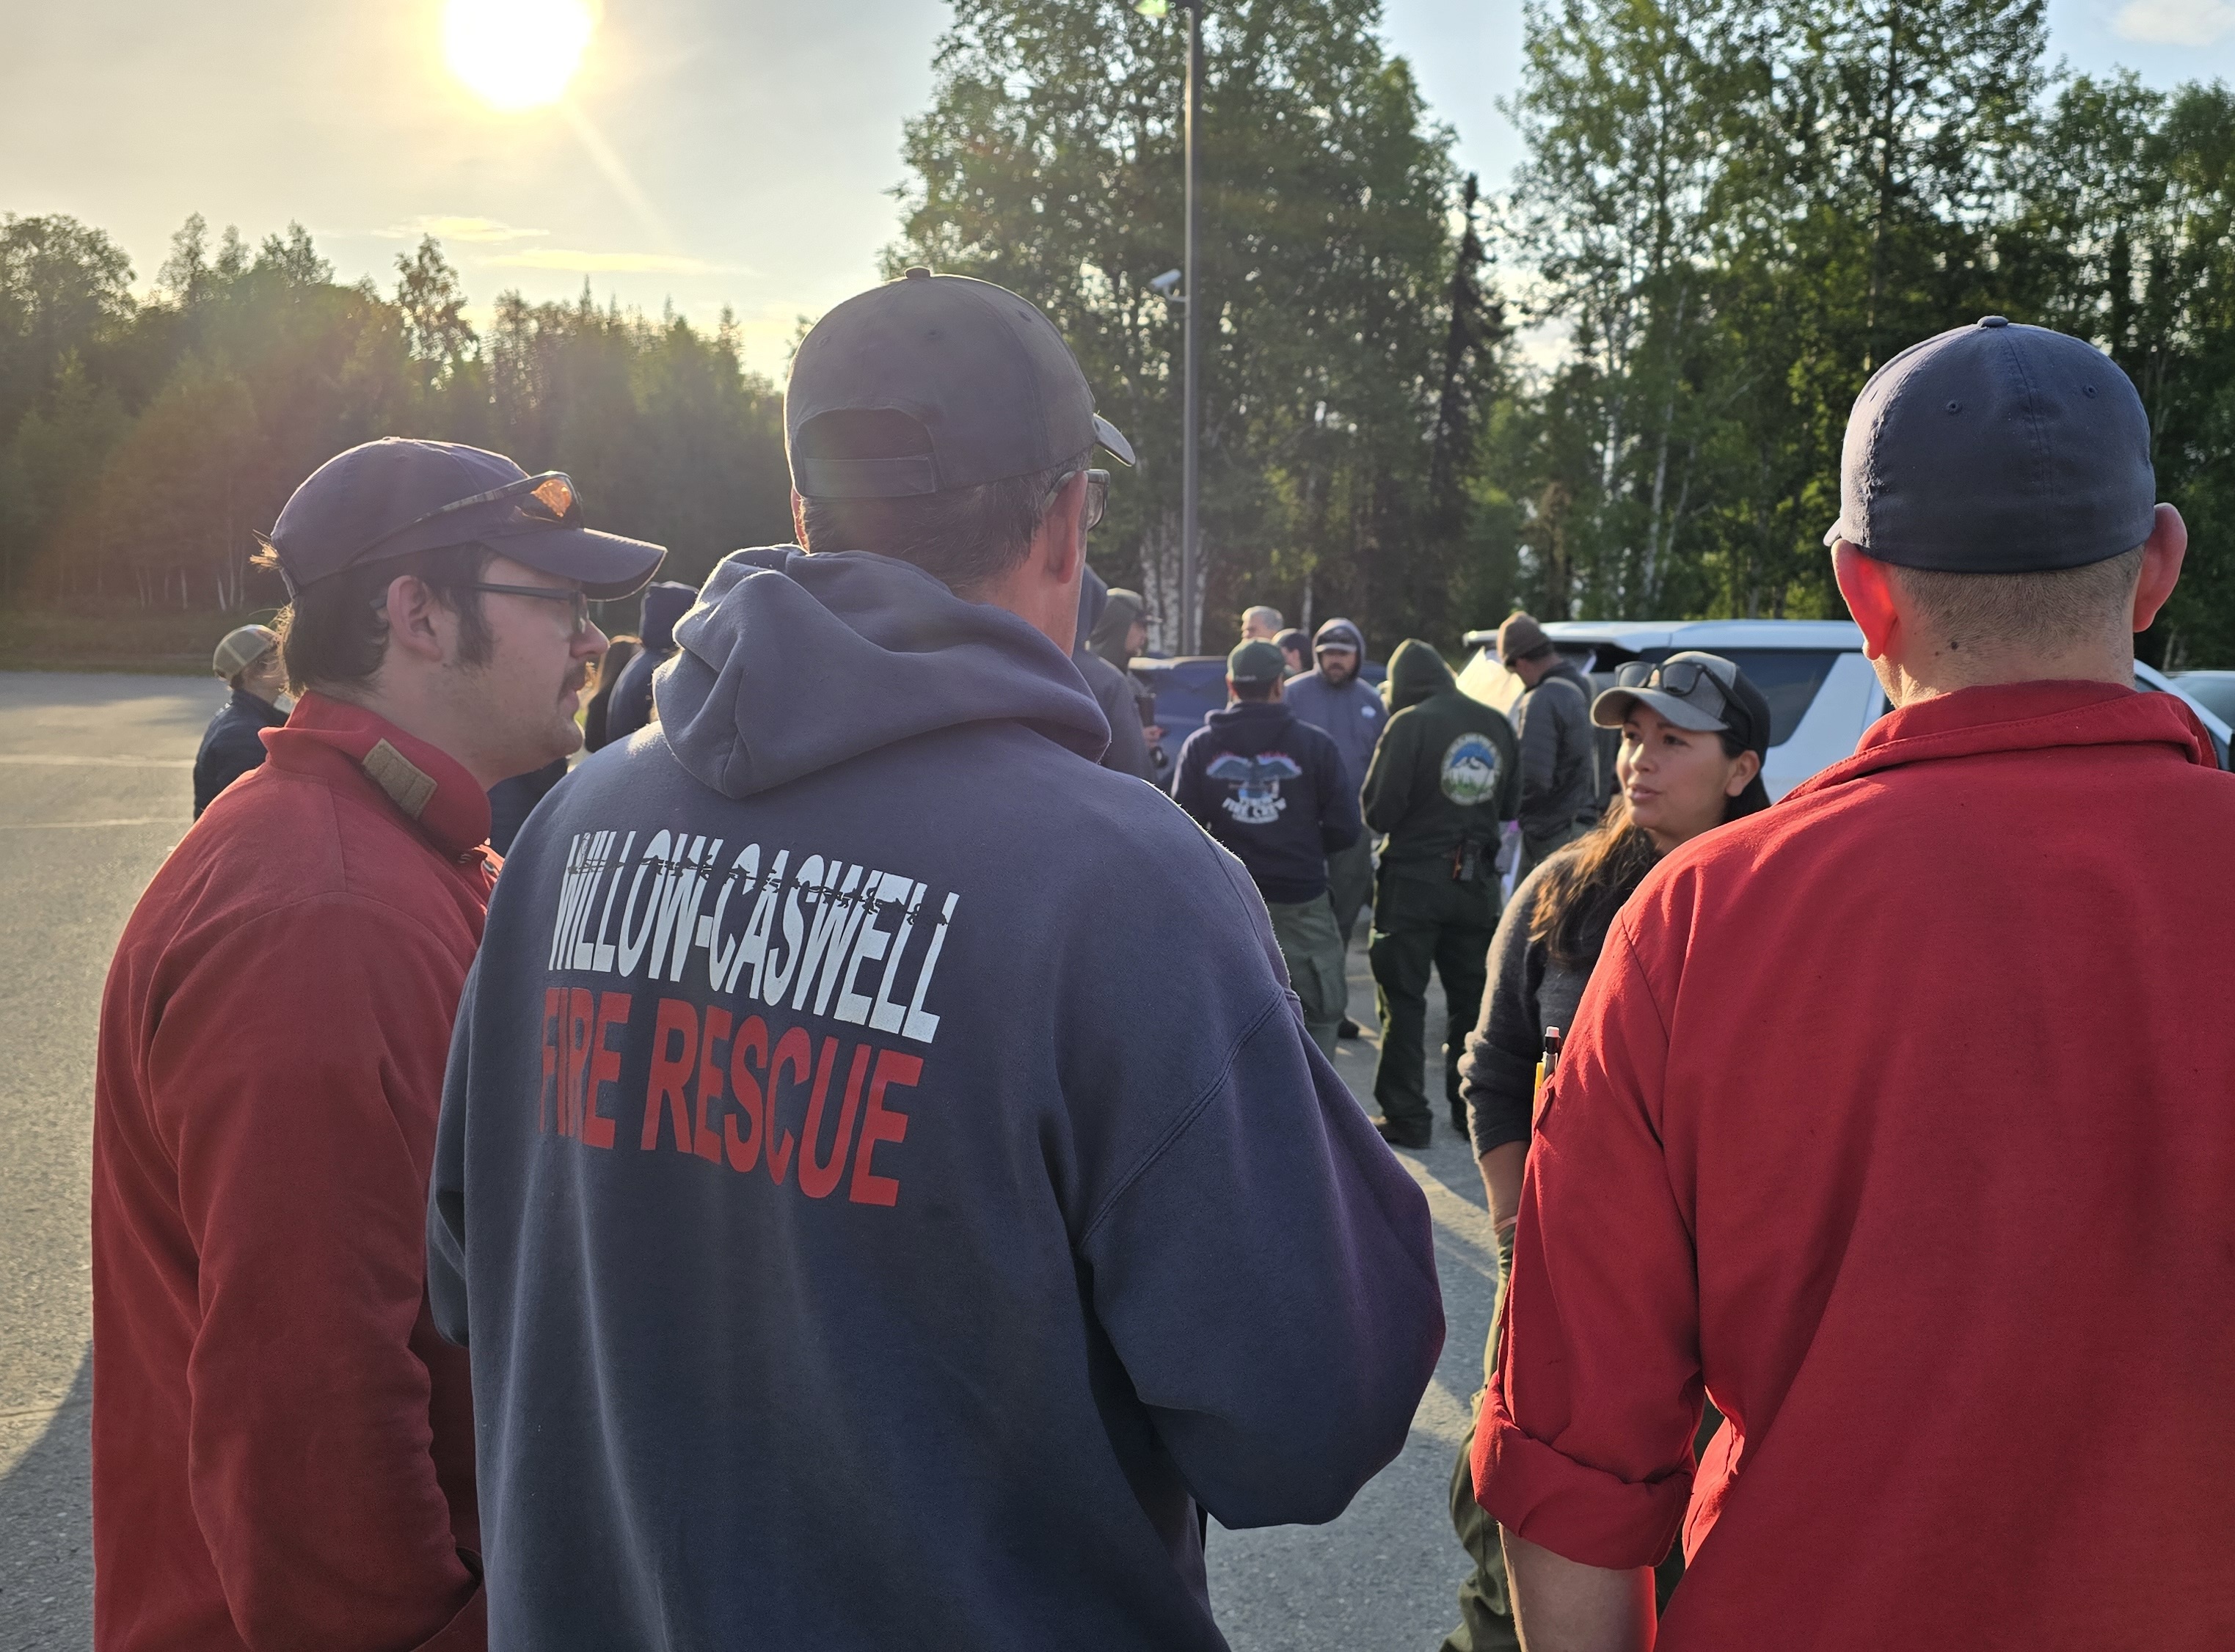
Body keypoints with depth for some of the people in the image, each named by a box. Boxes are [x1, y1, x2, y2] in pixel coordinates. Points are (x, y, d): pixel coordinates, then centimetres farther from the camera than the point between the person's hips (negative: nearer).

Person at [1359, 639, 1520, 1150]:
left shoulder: (1411, 724, -13)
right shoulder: (1497, 726, 5)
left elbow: (1379, 811, -13)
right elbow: (1509, 805, 12)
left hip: (1414, 878, -5)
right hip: (1476, 880, 5)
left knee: (1404, 998, 2)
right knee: (1471, 997, 16)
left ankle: (1405, 1116, 3)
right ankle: (1471, 1105, 24)